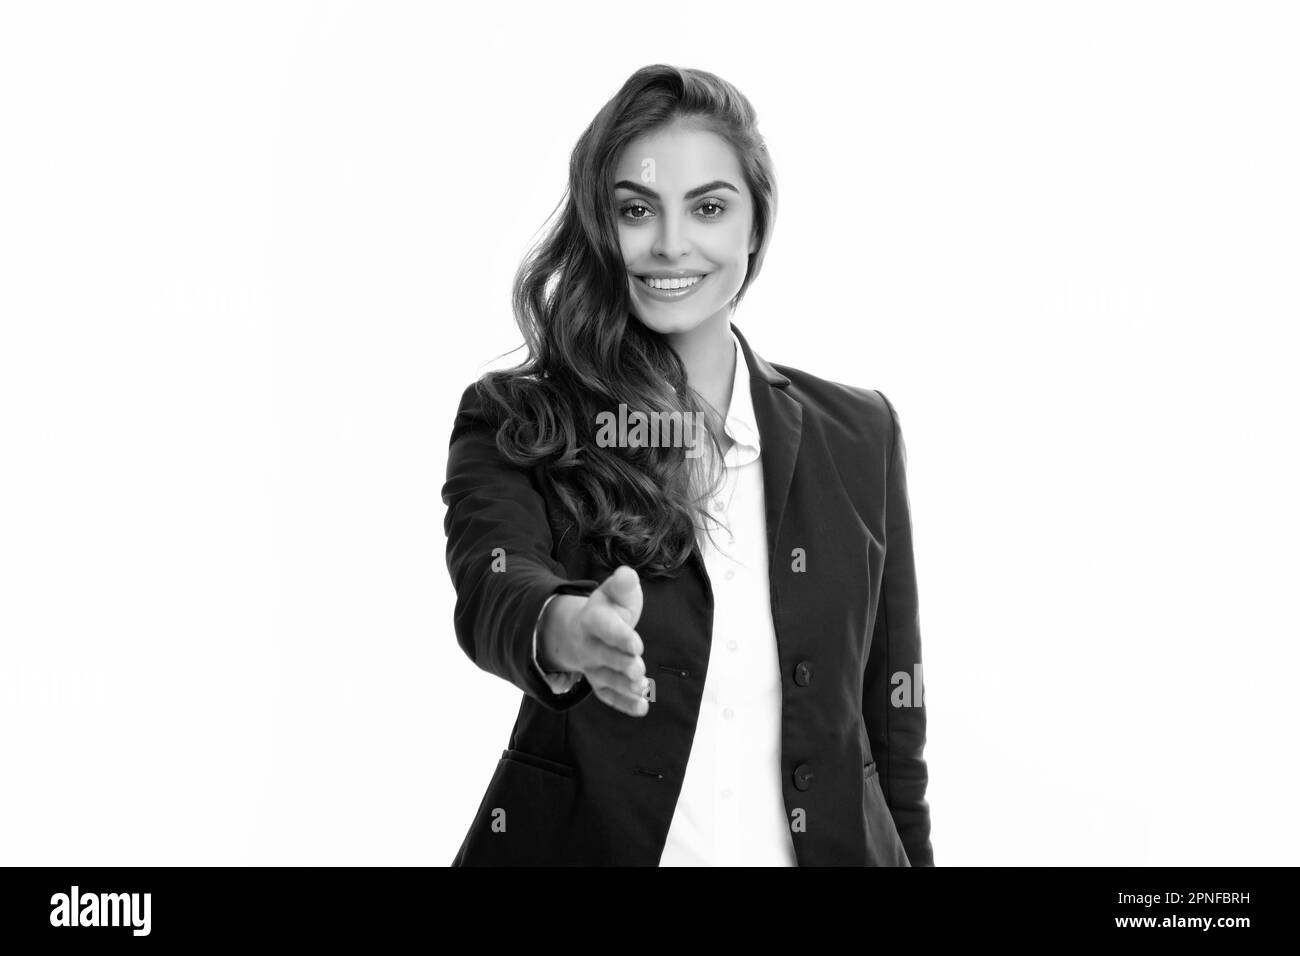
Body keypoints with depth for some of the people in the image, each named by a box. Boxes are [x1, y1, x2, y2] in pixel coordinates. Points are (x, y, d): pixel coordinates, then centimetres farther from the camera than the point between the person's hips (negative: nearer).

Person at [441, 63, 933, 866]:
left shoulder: (858, 435, 0)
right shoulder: (511, 425, -7)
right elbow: (491, 588, -26)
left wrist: (914, 852, 2)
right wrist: (567, 631, -46)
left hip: (826, 843, 2)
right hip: (584, 841, -2)